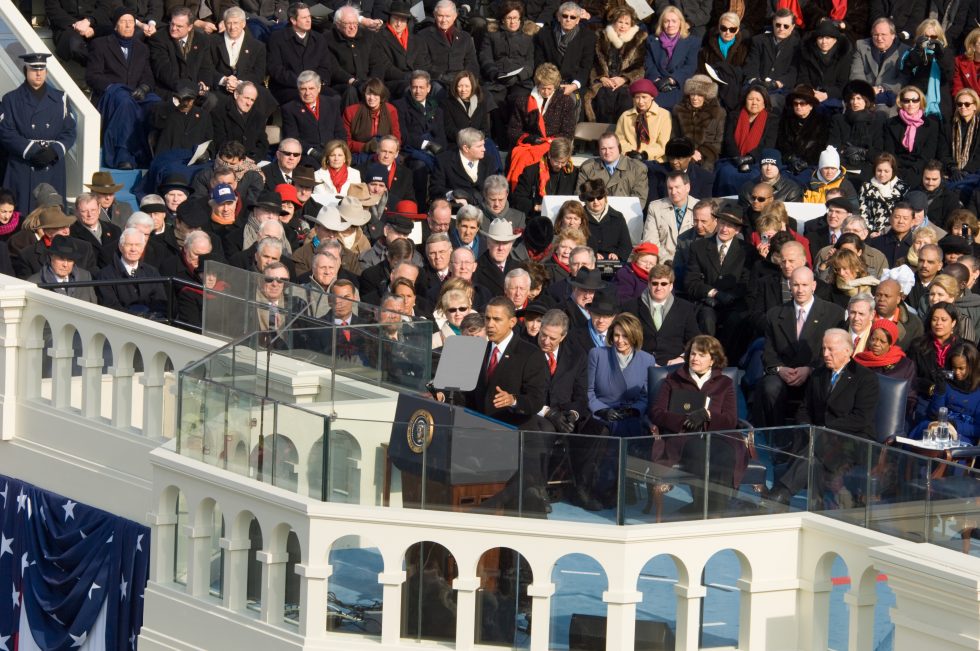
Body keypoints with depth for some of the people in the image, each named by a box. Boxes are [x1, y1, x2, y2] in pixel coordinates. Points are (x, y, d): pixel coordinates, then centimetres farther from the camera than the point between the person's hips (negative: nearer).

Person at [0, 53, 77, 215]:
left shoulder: (59, 99, 12)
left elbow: (69, 132, 8)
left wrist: (55, 150, -12)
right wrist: (31, 151, -15)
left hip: (53, 170, 2)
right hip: (22, 170, -2)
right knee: (22, 215, -6)